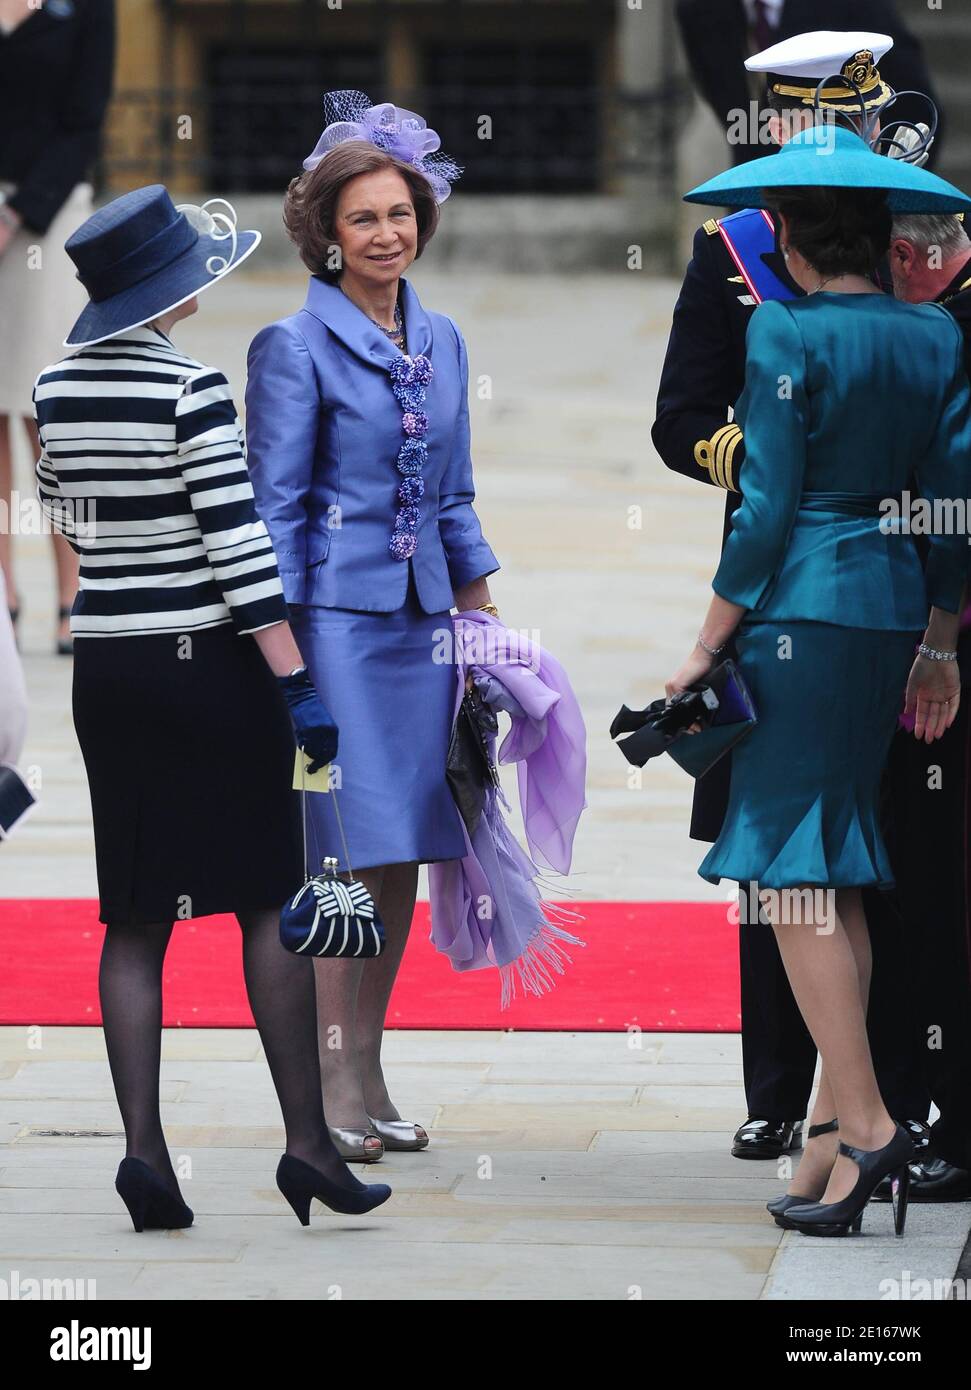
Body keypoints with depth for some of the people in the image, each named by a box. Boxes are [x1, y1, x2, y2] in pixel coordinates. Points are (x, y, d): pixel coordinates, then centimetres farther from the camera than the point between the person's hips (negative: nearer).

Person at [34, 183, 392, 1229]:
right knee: (268, 903, 3)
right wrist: (295, 679, -15)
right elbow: (236, 540, -17)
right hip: (210, 663, -5)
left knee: (134, 916, 8)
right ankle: (306, 1138, 2)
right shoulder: (191, 388, -15)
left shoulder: (56, 387, 3)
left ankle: (142, 1145, 0)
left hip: (105, 664, 5)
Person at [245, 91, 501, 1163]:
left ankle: (366, 1072, 13)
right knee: (354, 845, -10)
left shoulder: (440, 341, 13)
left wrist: (480, 605, 17)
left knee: (408, 847, 6)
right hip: (334, 614, -6)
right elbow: (275, 503, -6)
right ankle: (332, 1086, -5)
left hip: (421, 614, 6)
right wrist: (278, 640, -11)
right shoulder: (296, 345, -6)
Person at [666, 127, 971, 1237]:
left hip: (802, 606, -7)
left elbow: (768, 510, -11)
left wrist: (706, 647, -5)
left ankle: (866, 1125, -17)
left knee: (793, 873, -8)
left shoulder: (785, 333, -10)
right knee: (838, 871, 15)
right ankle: (838, 1102, 17)